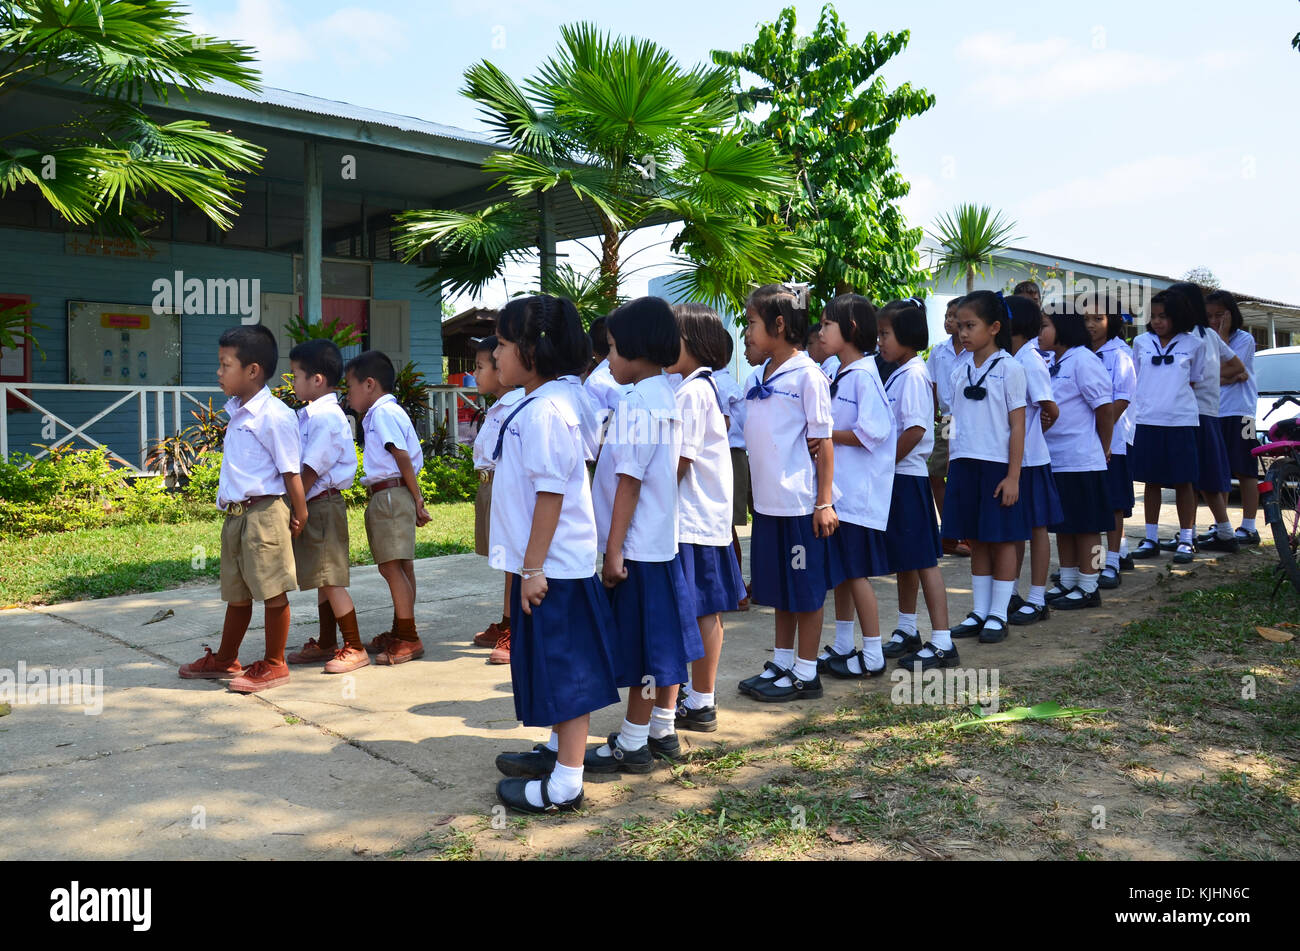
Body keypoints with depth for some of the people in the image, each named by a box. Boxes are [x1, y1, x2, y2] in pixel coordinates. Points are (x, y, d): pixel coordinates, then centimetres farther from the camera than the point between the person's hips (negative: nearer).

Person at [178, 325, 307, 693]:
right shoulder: (237, 412, 13)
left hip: (263, 514, -9)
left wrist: (300, 515, -11)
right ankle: (224, 660, 33)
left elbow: (291, 471, -13)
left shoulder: (274, 415, -14)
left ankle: (274, 665, 13)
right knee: (236, 593, 20)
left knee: (272, 592, 1)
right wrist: (228, 505, 18)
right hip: (234, 515, 9)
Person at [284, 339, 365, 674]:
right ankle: (326, 644, 28)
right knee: (323, 580, 17)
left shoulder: (326, 417, -17)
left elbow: (311, 470, -19)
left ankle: (354, 648, 4)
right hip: (316, 506, 10)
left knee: (330, 579, -5)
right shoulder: (309, 414, 13)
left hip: (323, 504, -10)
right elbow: (302, 465, 14)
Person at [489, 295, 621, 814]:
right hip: (545, 562, 10)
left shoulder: (545, 411, -20)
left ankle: (565, 783, 9)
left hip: (554, 566, -10)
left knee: (565, 667, -1)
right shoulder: (537, 405, 12)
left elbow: (551, 493, -23)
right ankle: (559, 749, 36)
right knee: (554, 665, 21)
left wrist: (533, 568, -21)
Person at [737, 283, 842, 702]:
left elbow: (823, 441, -12)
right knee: (778, 587, 16)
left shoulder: (807, 375, -12)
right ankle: (781, 663, 29)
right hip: (768, 501, 8)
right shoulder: (763, 376, 10)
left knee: (806, 588, 4)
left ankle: (805, 674, 14)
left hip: (799, 502, -8)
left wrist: (824, 501, -14)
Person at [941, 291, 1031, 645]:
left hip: (998, 465, -5)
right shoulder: (960, 371, 9)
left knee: (1001, 540, 4)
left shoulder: (1009, 368, -6)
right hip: (964, 465, 5)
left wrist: (1013, 476, -12)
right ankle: (979, 612, 19)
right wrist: (952, 467, 10)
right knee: (977, 541, 11)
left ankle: (998, 615, 12)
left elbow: (1017, 426, -8)